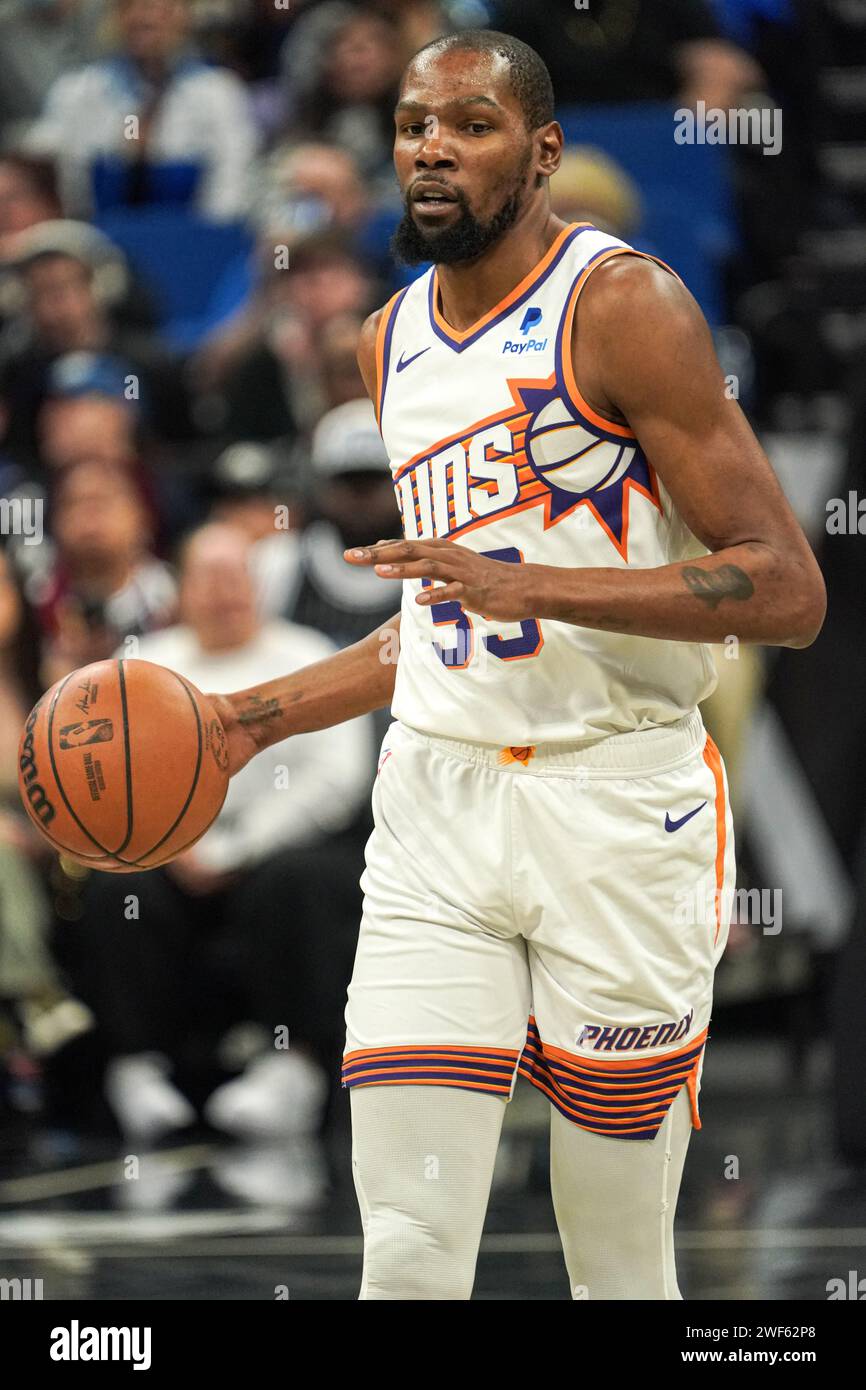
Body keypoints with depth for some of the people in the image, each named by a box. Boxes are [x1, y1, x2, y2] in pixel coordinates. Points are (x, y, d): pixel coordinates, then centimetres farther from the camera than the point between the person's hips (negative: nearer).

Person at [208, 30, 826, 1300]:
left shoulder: (623, 307, -8)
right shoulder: (394, 340, 14)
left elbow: (785, 591, -14)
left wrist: (534, 585, -22)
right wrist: (259, 718, 20)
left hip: (617, 809, -5)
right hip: (435, 809, 5)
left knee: (621, 1268, 1)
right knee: (409, 1255, -6)